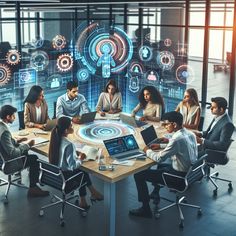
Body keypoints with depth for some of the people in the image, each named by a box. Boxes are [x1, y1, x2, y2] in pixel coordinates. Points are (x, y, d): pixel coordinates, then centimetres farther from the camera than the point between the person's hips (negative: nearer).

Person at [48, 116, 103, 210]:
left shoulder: (56, 139, -5)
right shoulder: (69, 144, -29)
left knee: (81, 174, 26)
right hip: (65, 176, -7)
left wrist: (76, 153, 4)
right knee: (84, 174, 20)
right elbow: (73, 165, -25)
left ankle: (83, 202, 35)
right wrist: (80, 159, -7)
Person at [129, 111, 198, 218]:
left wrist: (148, 151, -3)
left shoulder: (178, 138, -26)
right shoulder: (190, 133, 0)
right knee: (161, 166, 35)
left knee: (139, 175, -5)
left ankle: (145, 209, 4)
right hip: (189, 171, 9)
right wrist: (161, 146, 16)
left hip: (180, 176, -9)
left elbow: (160, 158, -21)